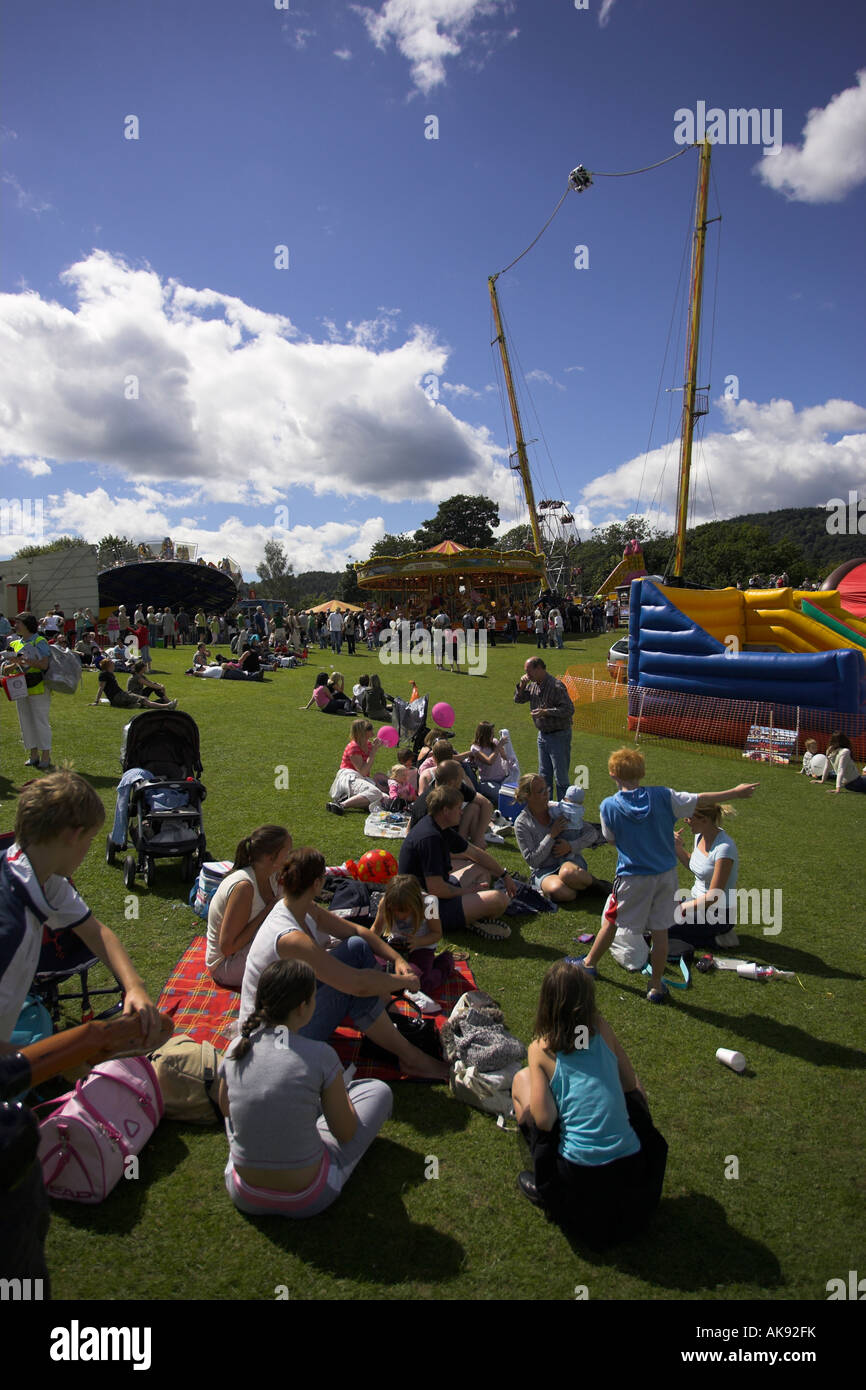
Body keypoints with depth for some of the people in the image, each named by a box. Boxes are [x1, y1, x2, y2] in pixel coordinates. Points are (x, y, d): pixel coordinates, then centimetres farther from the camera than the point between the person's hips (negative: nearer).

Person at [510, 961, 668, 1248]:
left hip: (578, 1178, -3)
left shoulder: (540, 1048, -7)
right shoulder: (602, 1030, 0)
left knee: (521, 1079, 13)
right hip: (632, 1168, 3)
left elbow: (544, 1121, -11)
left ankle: (546, 1188, 12)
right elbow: (631, 1084, 11)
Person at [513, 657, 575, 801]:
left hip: (559, 736, -8)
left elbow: (569, 710, -24)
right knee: (544, 775, 18)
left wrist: (546, 712, -28)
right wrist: (522, 685, -4)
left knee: (561, 777, 0)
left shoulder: (556, 686, -21)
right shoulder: (534, 684, 4)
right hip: (543, 734, 8)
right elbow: (518, 700, 13)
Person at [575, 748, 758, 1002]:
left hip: (633, 877, -1)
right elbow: (700, 799, -3)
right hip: (666, 874, 2)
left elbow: (610, 838, 1)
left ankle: (590, 963, 36)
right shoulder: (662, 796, -9)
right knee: (660, 930, 12)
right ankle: (656, 986, 22)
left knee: (611, 922, 18)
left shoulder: (609, 806, -12)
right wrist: (737, 792, 9)